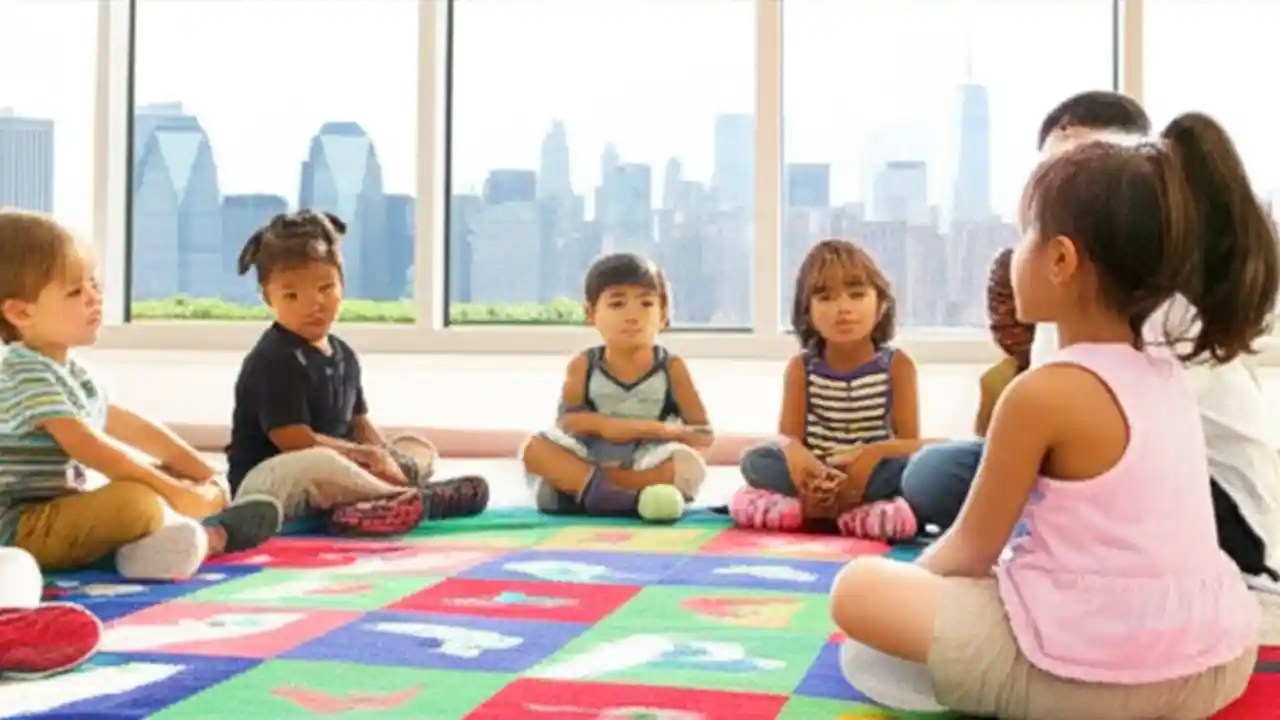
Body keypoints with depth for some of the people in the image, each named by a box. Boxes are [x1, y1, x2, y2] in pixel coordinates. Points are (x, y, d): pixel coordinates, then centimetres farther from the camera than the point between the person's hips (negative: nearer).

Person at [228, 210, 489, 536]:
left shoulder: (344, 355, 12)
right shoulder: (274, 361, -15)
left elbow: (360, 425, 14)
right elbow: (297, 442, -22)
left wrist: (386, 457, -8)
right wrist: (369, 455, -15)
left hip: (329, 477, 10)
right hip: (268, 479, -10)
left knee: (421, 448, 10)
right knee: (318, 465, -43)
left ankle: (365, 501, -26)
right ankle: (413, 498, -27)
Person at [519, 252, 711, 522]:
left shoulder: (672, 368, 1)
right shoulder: (583, 366, 4)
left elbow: (704, 435, -1)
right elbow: (565, 424, -2)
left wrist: (659, 430, -18)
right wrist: (597, 423, -21)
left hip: (647, 466, -1)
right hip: (588, 459, 1)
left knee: (689, 465, -32)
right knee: (534, 447, -23)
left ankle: (580, 488, -31)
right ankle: (628, 499, -38)